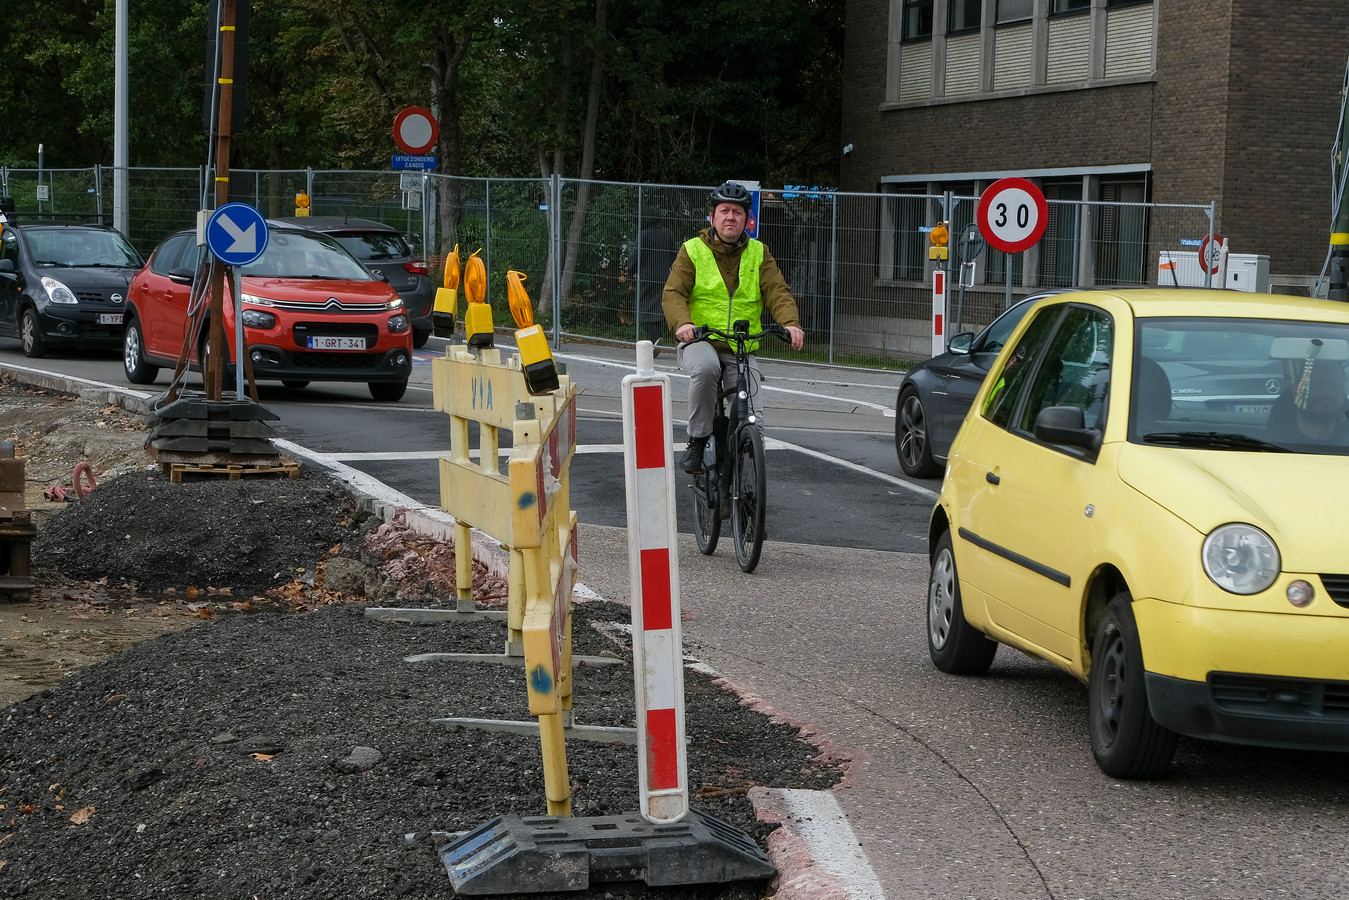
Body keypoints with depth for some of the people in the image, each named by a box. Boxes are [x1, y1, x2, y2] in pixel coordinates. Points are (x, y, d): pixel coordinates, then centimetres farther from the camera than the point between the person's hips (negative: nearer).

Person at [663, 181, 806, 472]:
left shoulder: (758, 254, 11)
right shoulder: (692, 251, 4)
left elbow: (777, 291, -1)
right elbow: (673, 293, -7)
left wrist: (790, 323, -23)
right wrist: (682, 323, -29)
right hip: (699, 342, -2)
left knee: (753, 417, -14)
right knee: (706, 368, -38)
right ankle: (697, 441, -19)